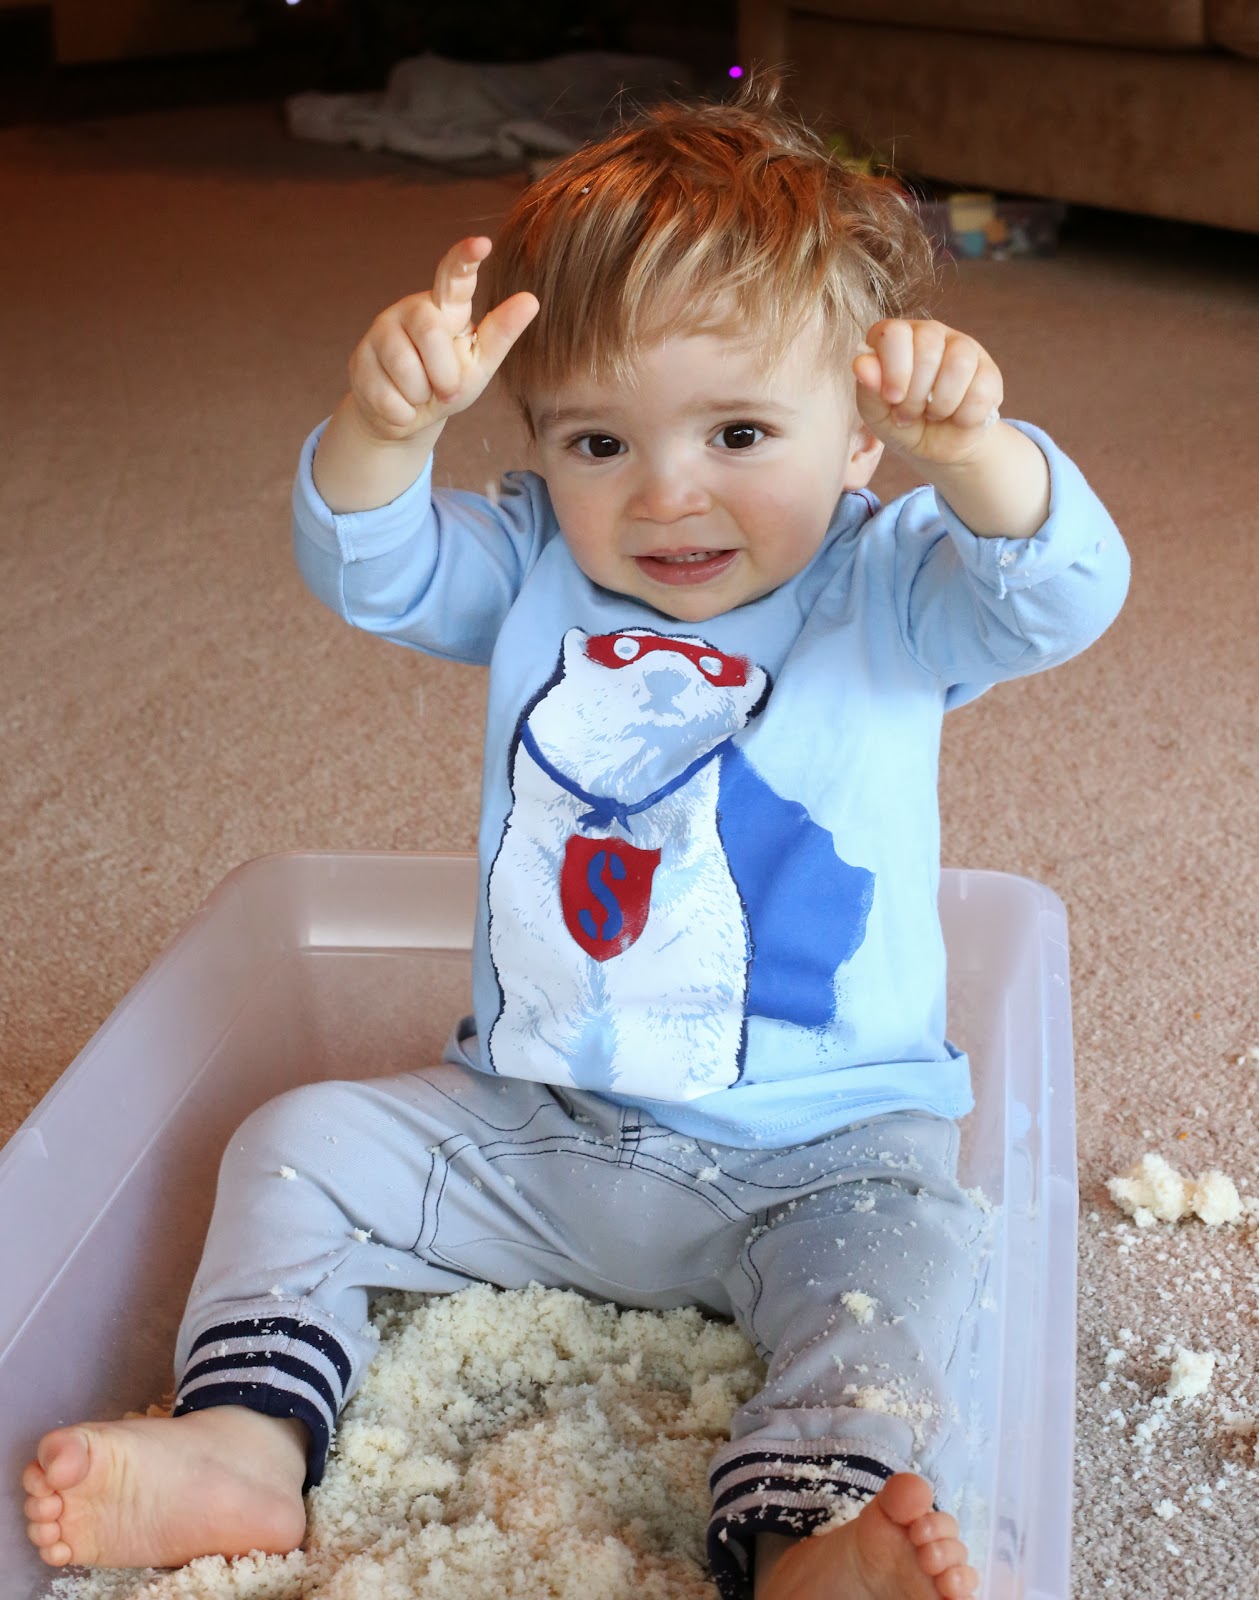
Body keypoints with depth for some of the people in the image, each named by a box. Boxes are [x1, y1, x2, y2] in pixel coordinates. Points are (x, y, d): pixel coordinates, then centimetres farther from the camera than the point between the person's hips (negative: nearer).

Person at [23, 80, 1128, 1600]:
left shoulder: (886, 592, -10)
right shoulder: (539, 572, -1)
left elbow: (1057, 594, -28)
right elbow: (371, 569, -16)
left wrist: (969, 450, -49)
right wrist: (388, 421, -38)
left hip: (816, 1147, -3)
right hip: (528, 1123, 3)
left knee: (904, 1253, -30)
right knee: (299, 1147, -5)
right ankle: (245, 1443, -11)